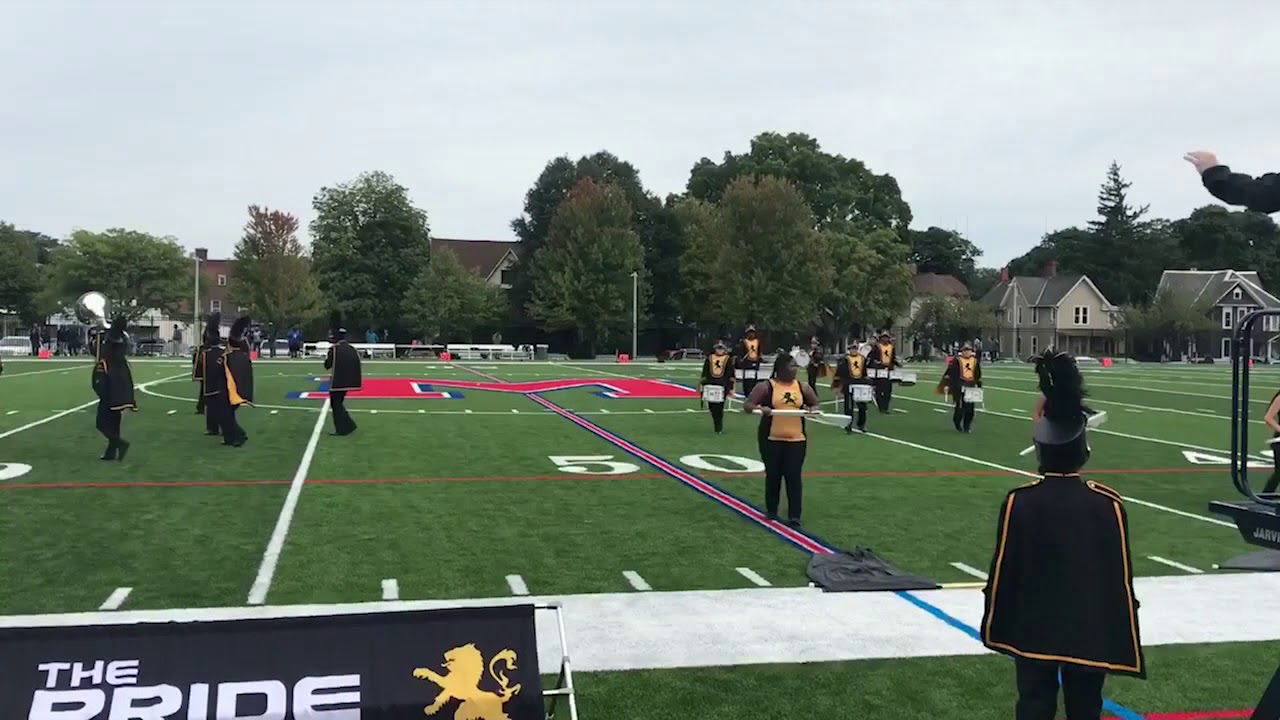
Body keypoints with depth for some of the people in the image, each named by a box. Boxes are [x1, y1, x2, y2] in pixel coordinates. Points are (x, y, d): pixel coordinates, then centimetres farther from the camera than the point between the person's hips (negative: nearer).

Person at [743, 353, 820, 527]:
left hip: (796, 439, 2)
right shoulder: (766, 387, -4)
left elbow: (815, 405, 19)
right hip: (771, 439, -2)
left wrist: (813, 409, -5)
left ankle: (794, 516, 1)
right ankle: (771, 511, 25)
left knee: (794, 477, -2)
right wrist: (760, 409, -27)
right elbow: (747, 406, -6)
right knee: (773, 476, 8)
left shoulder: (803, 387, 7)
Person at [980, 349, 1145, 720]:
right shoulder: (1108, 504, -11)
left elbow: (1002, 573, -7)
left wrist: (994, 627, 7)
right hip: (1092, 634, 0)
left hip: (1033, 631, 0)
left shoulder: (1019, 502, -13)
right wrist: (1126, 645, 4)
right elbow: (1121, 581, -6)